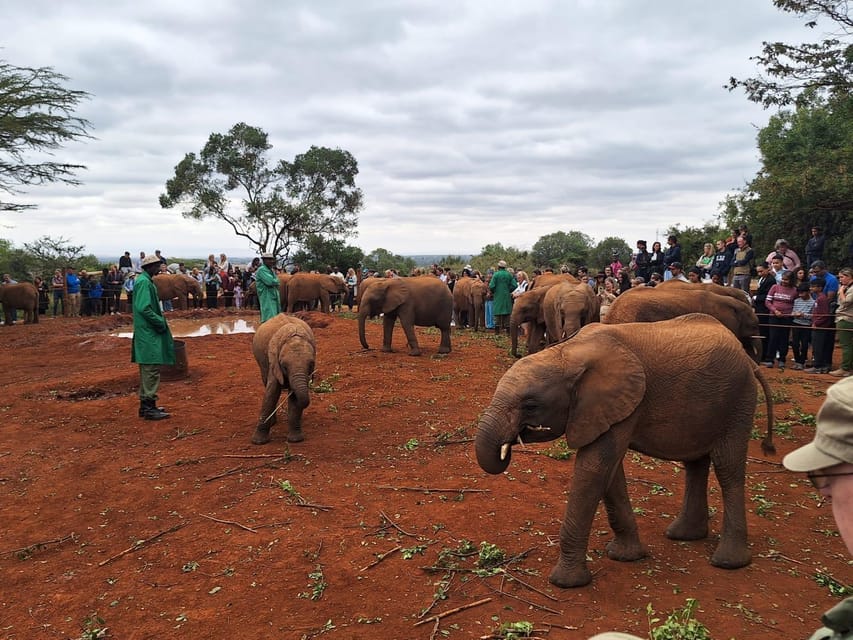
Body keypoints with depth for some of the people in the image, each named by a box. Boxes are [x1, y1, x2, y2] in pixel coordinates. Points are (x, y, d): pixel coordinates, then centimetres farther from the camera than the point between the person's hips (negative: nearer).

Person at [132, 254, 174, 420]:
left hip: (149, 333, 11)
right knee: (151, 369, -8)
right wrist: (161, 322, -15)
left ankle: (147, 404, 20)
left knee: (148, 370, 14)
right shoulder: (144, 282, -15)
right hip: (149, 333, -11)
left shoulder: (145, 281, 16)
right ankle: (149, 407, -4)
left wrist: (160, 321, 13)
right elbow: (144, 308, -23)